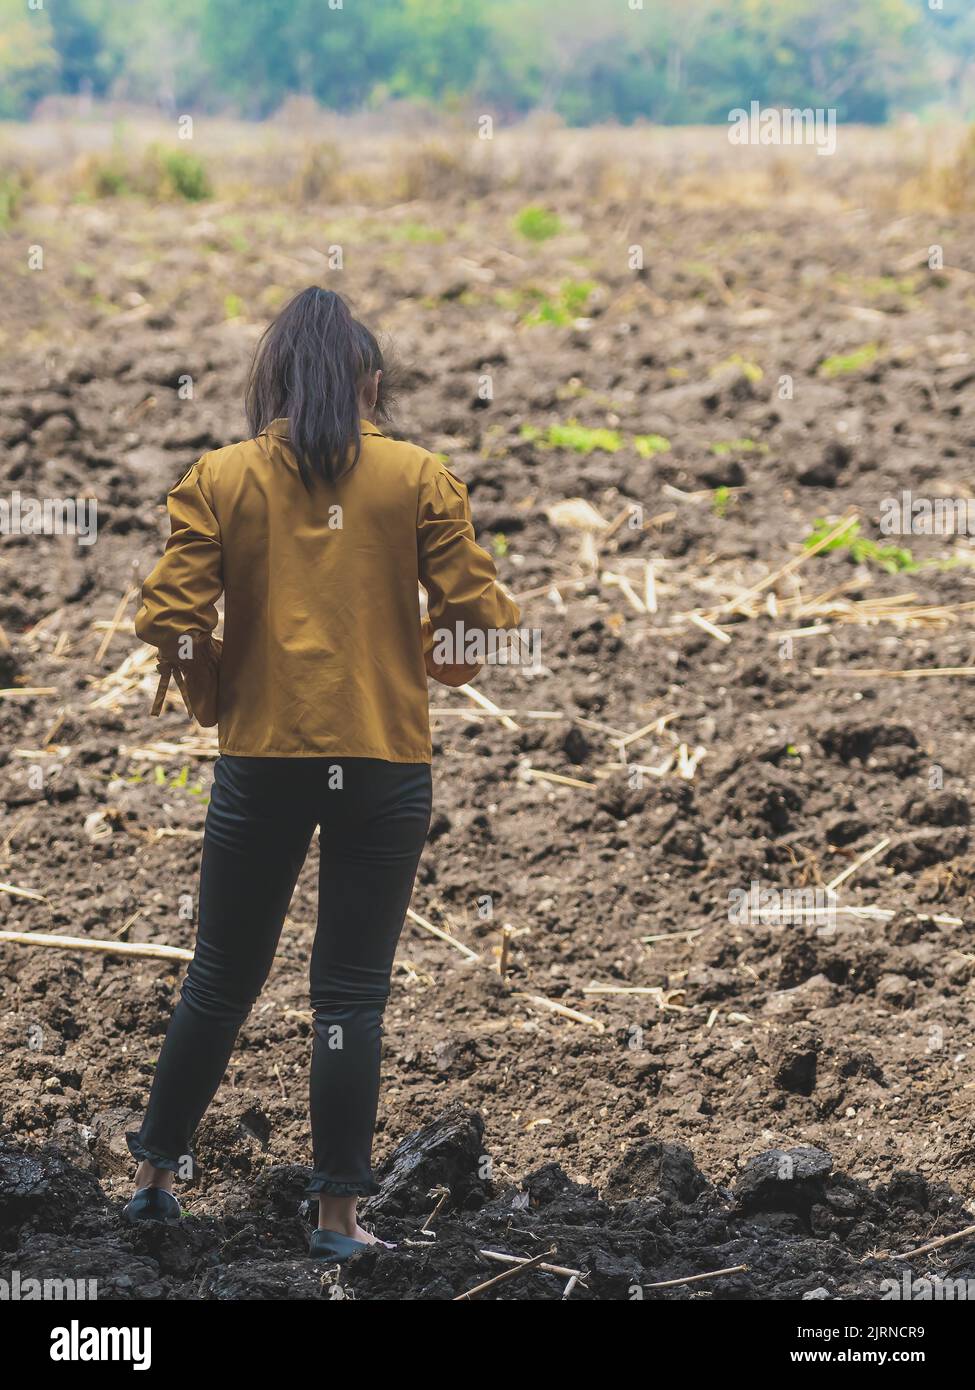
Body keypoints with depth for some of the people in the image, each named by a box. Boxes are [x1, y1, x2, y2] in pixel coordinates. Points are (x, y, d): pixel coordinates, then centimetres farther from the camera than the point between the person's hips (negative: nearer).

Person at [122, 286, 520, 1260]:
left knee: (221, 978, 16)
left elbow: (170, 619, -8)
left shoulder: (221, 478, -1)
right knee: (352, 992, 6)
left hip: (261, 760, 1)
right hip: (387, 765, -1)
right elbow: (480, 616, -6)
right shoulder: (418, 478, -2)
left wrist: (216, 700, 9)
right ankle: (339, 1211, 7)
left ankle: (155, 1171, 25)